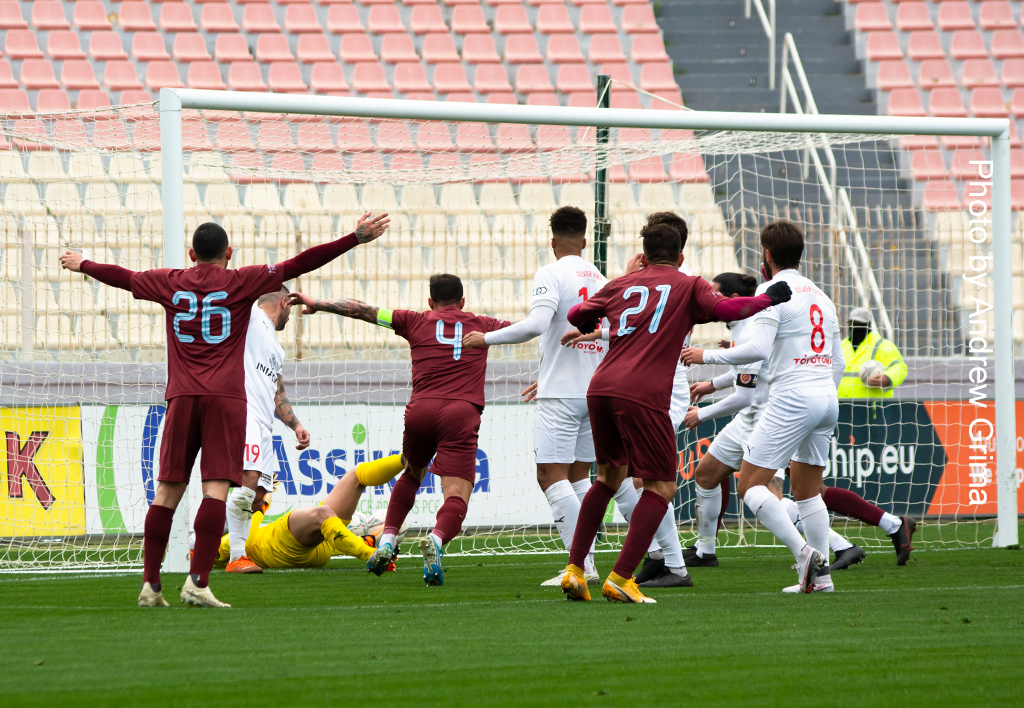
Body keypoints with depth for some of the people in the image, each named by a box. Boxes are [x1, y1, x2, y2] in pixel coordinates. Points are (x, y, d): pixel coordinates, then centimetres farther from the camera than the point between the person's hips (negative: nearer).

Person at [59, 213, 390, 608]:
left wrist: (82, 265, 46)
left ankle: (150, 584, 6)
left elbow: (121, 277, 27)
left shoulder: (169, 283, 12)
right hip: (225, 397, -3)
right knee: (216, 488, -8)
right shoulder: (241, 282, 3)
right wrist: (355, 239, -1)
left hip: (182, 397, 3)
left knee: (167, 491, 6)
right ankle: (197, 583, -19)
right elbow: (299, 265, -1)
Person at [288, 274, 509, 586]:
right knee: (457, 497, -9)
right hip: (462, 414, -2)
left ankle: (387, 542, 21)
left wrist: (317, 304, 32)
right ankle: (436, 541, -39)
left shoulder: (417, 322, 18)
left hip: (420, 409, 2)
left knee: (411, 475, 30)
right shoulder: (482, 325, 20)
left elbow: (362, 310, 21)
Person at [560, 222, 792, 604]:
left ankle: (575, 569, 19)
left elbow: (577, 315, 27)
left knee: (609, 476, 24)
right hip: (643, 395, -5)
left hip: (600, 388, 5)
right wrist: (768, 299, 9)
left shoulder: (621, 285, 20)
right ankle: (620, 579, -8)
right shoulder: (688, 286, 9)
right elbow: (725, 309, -7)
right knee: (661, 487, 4)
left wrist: (590, 326, 50)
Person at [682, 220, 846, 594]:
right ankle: (819, 575, 9)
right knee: (806, 490, 16)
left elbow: (758, 348, -18)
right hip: (828, 398, 8)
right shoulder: (820, 296, 19)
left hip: (791, 398, -8)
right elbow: (838, 364, 21)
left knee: (750, 484, -6)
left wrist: (708, 356, -8)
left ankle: (804, 552, -20)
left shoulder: (772, 291, -6)